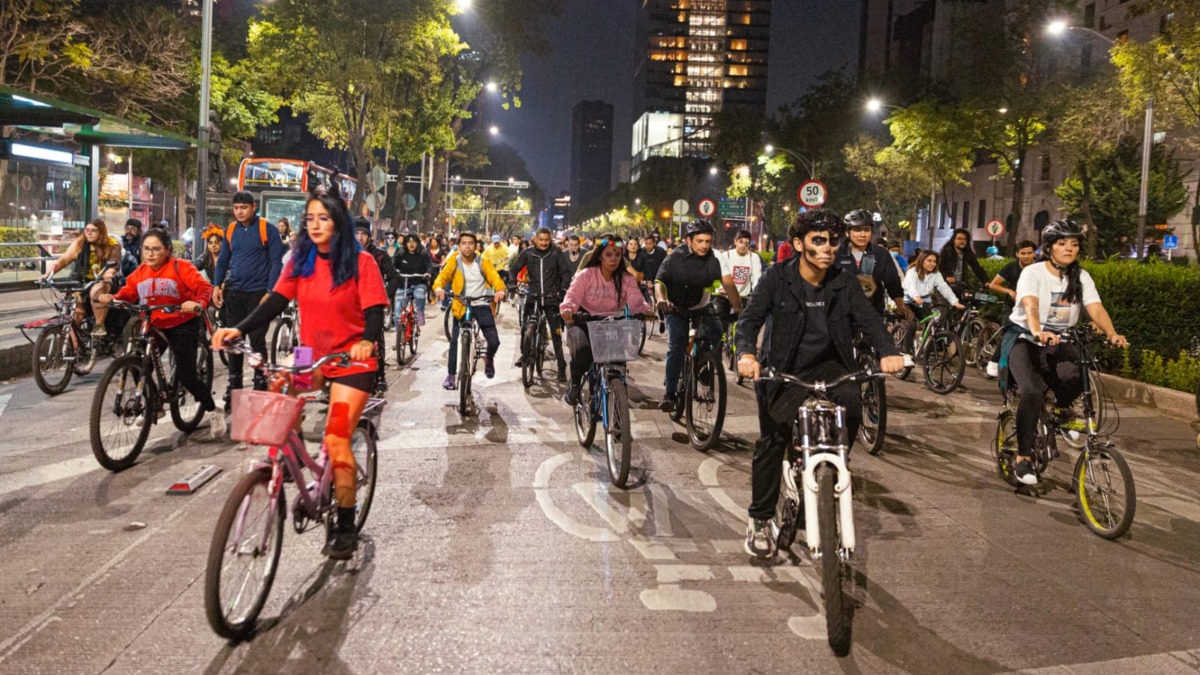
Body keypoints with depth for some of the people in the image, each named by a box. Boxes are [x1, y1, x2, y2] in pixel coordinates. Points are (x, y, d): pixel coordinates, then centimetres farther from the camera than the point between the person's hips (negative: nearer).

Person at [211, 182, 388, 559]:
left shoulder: (360, 262, -9)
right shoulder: (300, 261, 3)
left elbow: (374, 311, -15)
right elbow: (276, 302, -4)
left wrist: (368, 341, -37)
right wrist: (239, 329, -19)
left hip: (351, 360, -5)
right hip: (311, 356, 5)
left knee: (336, 440, -13)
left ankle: (346, 527, -2)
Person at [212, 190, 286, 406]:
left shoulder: (267, 229, -6)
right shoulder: (230, 230, 9)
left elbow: (276, 263, -8)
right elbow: (223, 260, 14)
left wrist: (269, 292, -15)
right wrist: (217, 285, 0)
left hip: (258, 293, -5)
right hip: (233, 292, 5)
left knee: (257, 341, -1)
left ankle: (260, 386, 8)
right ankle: (234, 387, 18)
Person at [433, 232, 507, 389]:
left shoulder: (483, 262, -1)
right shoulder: (453, 261, -3)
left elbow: (495, 278, -11)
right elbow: (442, 276, -12)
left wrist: (500, 291, -34)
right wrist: (439, 288, -35)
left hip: (482, 306, 0)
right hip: (461, 306, 0)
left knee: (494, 341, -7)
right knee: (454, 341, -11)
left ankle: (489, 359, 28)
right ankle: (451, 375, 3)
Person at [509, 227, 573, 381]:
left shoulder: (556, 253, -2)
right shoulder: (527, 253, 1)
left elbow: (566, 272, 1)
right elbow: (513, 268, 8)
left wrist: (563, 290, -11)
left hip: (552, 299, -2)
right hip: (532, 297, 2)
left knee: (556, 333, -4)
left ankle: (561, 368, 2)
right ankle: (525, 355, 29)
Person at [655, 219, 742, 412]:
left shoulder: (714, 258, -14)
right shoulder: (675, 258, -17)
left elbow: (727, 282, -25)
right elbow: (660, 282, -26)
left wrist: (737, 307, -37)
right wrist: (662, 299, -47)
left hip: (702, 307, 3)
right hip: (677, 308, -3)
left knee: (715, 332, -18)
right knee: (676, 347, -17)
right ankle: (669, 394, -12)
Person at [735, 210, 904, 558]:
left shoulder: (845, 283, -1)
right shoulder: (777, 278, -7)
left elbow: (869, 319, -13)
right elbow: (751, 317, -16)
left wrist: (887, 352, -34)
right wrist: (746, 352, -38)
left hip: (828, 365, 2)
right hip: (783, 371, -1)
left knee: (851, 401, -29)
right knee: (772, 439, -10)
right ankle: (760, 520, 8)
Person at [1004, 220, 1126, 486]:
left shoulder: (1081, 277, 1)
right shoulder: (1033, 272, -12)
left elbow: (1096, 309, -14)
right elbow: (1030, 306, -30)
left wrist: (1112, 334, -35)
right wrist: (1038, 332, -51)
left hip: (1058, 341, 4)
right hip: (1024, 337, -4)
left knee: (1076, 377, -29)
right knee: (1032, 391, -29)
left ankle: (1061, 410, 8)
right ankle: (1022, 459, -16)